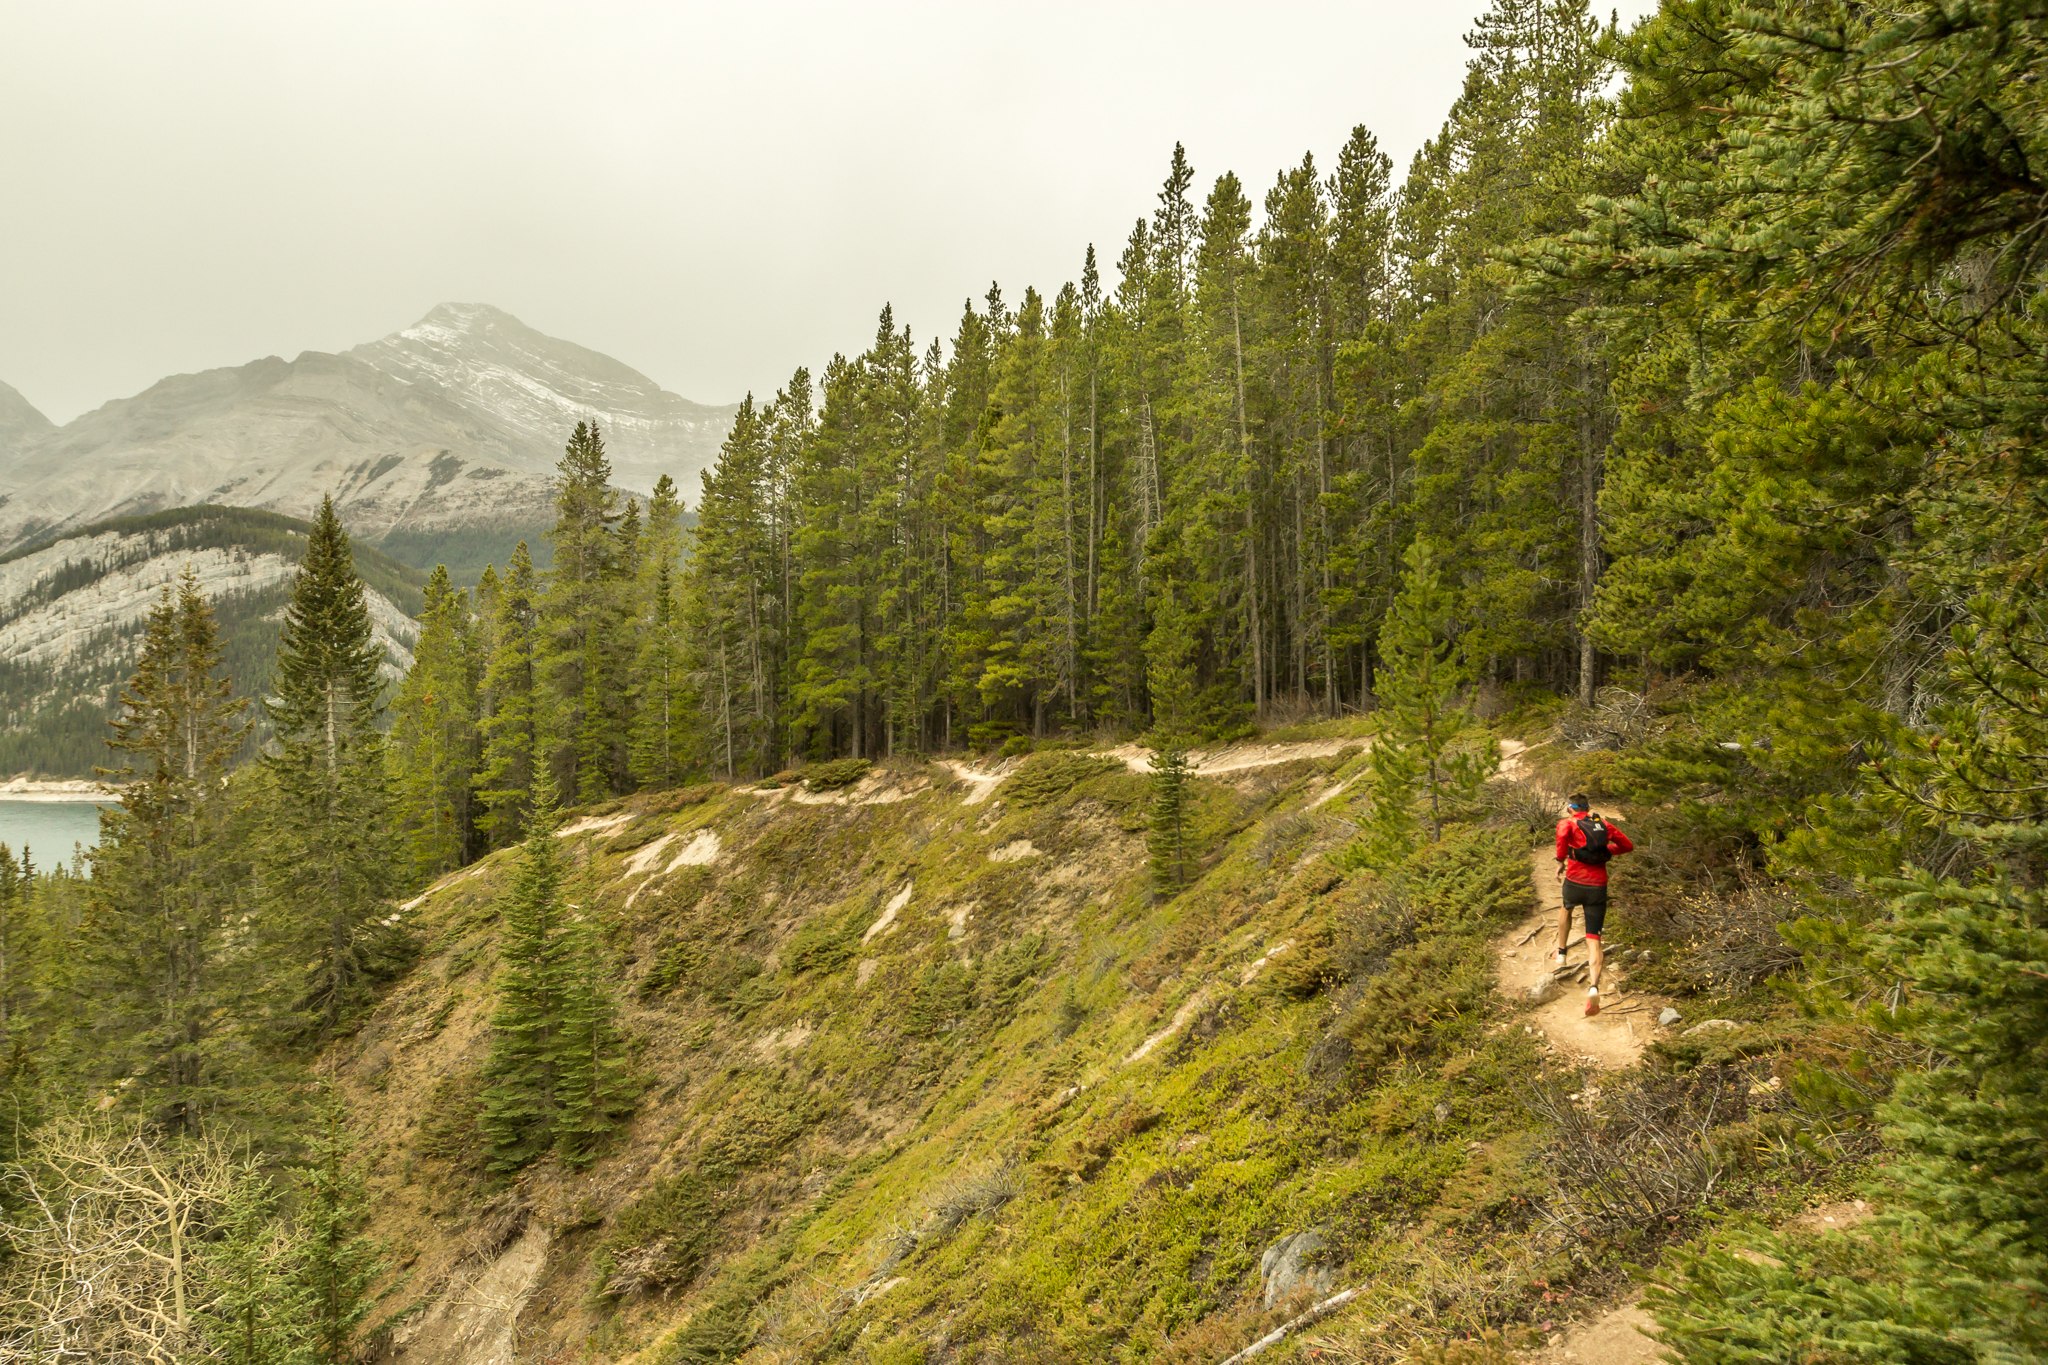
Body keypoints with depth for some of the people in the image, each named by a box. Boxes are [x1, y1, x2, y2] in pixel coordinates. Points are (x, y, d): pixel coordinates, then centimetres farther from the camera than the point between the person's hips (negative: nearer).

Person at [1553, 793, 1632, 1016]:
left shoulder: (1567, 823, 1)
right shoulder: (1604, 825, 13)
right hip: (1599, 887, 2)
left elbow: (1562, 834, -22)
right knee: (1594, 939, 0)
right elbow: (1627, 845, 16)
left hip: (1575, 882, -2)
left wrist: (1560, 861, -10)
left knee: (1566, 907, 35)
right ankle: (1594, 987, -20)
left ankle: (1560, 954, 43)